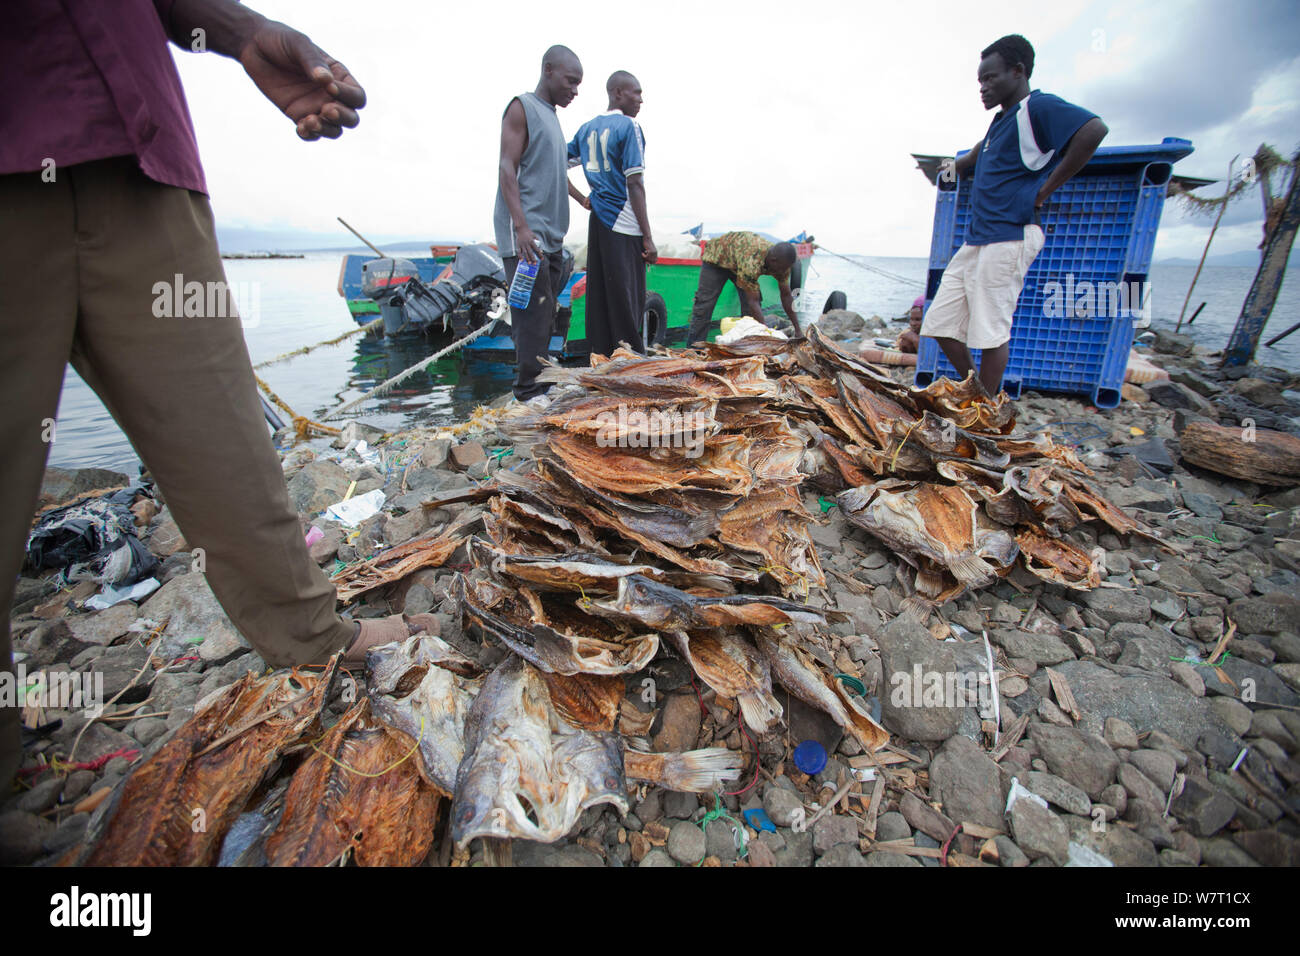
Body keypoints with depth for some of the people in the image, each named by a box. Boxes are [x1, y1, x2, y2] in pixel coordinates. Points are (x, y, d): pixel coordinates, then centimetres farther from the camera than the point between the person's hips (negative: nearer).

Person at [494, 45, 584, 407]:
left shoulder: (551, 115, 23)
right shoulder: (522, 107, -2)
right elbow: (507, 169, -11)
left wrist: (583, 199, 46)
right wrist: (521, 226, -23)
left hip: (551, 234, 9)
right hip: (526, 234, -9)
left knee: (546, 310, 6)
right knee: (533, 308, -13)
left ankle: (535, 376, 11)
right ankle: (528, 388, -9)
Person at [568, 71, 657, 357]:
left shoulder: (587, 127, 15)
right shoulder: (629, 126, -6)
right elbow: (634, 185, -12)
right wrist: (647, 238, -12)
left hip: (597, 220, 7)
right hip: (624, 226, -7)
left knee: (599, 297, 9)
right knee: (628, 301, -5)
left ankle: (601, 358, 15)